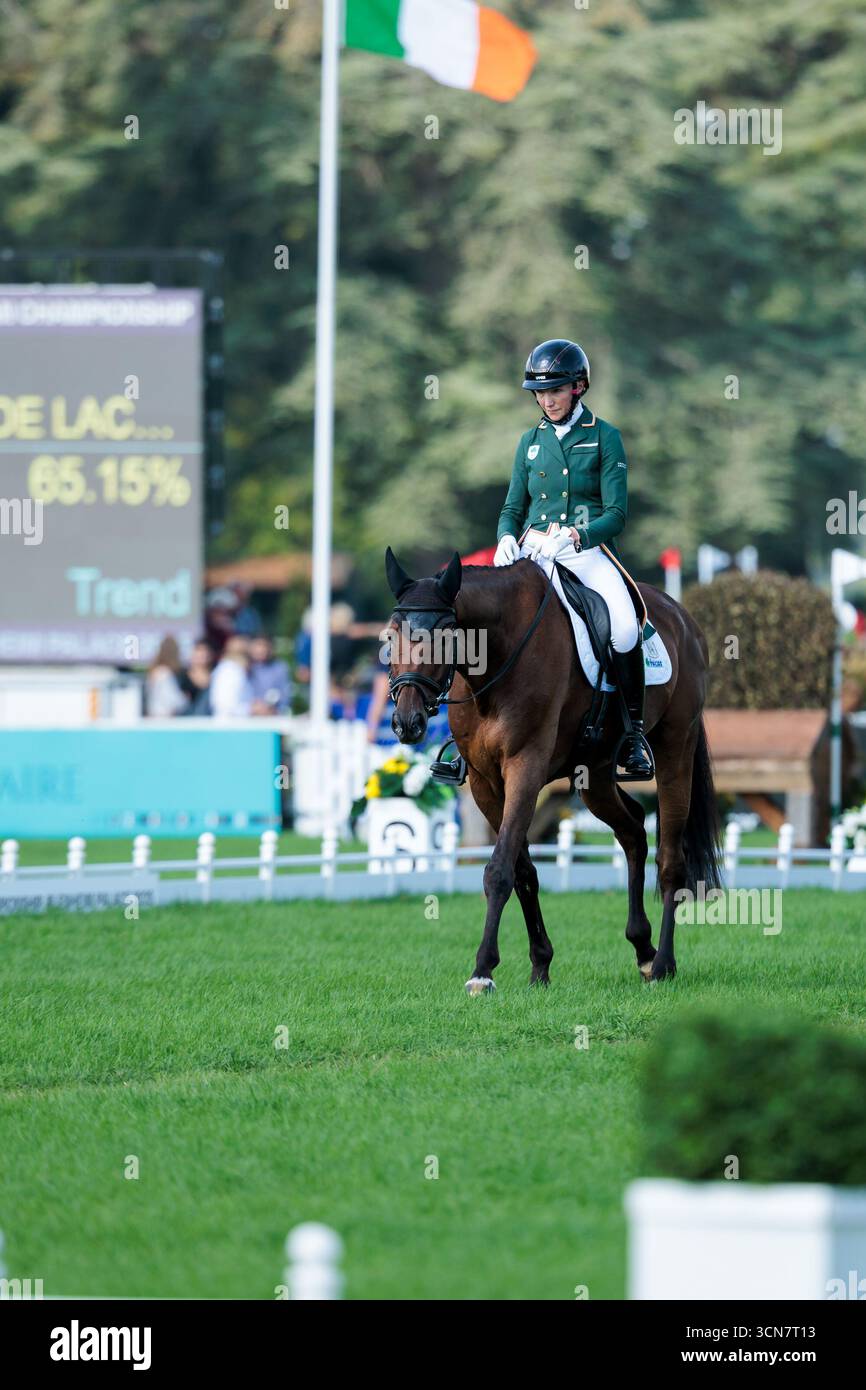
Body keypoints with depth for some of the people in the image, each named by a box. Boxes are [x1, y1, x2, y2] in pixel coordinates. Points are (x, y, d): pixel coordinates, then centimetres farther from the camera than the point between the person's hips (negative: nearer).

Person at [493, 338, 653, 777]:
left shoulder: (604, 437, 2)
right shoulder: (531, 441, 14)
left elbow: (616, 514, -4)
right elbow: (513, 507, 18)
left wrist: (573, 536, -22)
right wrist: (507, 537, -6)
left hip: (589, 550, -3)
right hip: (534, 554, 3)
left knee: (624, 628, -30)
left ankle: (634, 729, -13)